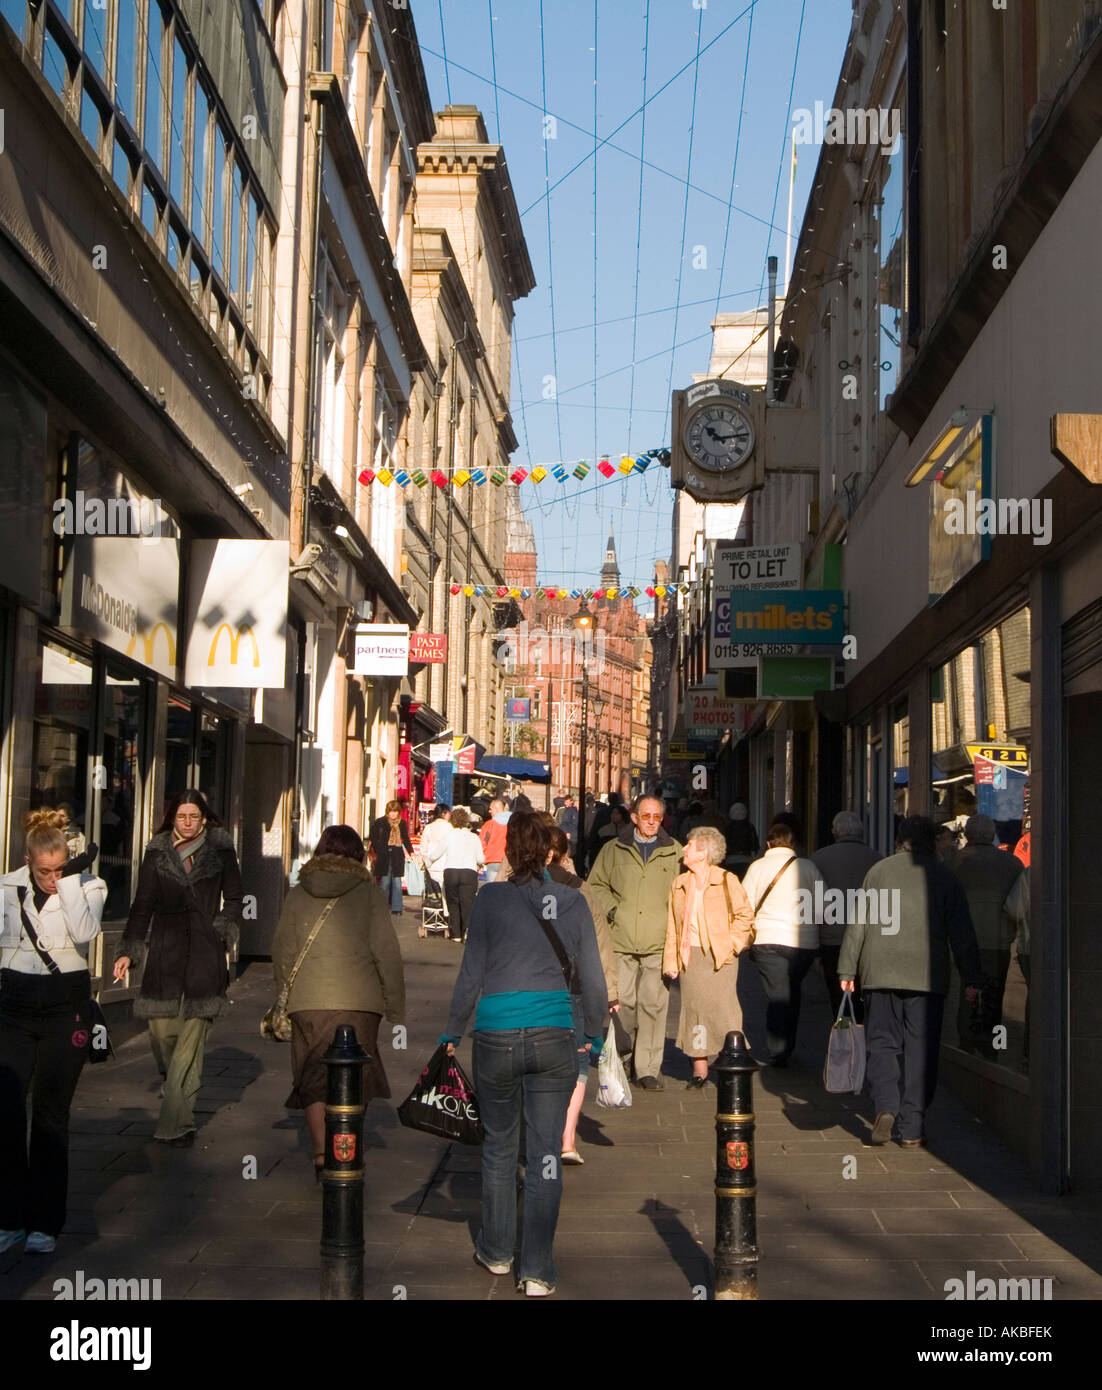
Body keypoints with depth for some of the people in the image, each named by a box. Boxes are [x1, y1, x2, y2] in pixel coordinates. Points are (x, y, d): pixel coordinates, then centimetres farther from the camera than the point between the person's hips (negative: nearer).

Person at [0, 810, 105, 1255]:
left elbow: (85, 932, -21)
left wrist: (71, 877, -21)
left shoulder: (88, 886, -3)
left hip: (66, 1007, -2)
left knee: (51, 1114, 2)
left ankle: (45, 1223, 13)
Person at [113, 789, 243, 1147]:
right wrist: (128, 951, 1)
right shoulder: (157, 852, 8)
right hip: (164, 953, 2)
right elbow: (143, 905, 8)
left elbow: (234, 899, 15)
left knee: (192, 1036, -10)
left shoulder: (220, 850, 6)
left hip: (204, 955, -2)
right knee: (161, 1031, -1)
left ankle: (176, 1124, -9)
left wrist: (223, 933, 2)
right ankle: (174, 1089, 28)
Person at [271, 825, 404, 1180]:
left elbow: (281, 952, 9)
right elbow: (386, 951, -2)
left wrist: (283, 1003, 20)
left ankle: (322, 1154, 0)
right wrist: (396, 1006, 4)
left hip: (307, 1000, 2)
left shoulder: (298, 894, 8)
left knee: (314, 1079, 9)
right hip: (359, 1000, -2)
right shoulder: (368, 891, 0)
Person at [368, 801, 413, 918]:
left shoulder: (402, 823, 10)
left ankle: (396, 908, 1)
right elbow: (374, 838, 3)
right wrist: (376, 852, -6)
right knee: (385, 882, -1)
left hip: (397, 856, 2)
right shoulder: (380, 822, 2)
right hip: (384, 856, -2)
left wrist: (411, 852, 7)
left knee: (397, 882, -2)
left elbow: (406, 839, 16)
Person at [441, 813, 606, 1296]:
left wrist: (452, 1033, 10)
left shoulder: (491, 898, -4)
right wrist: (595, 1036, 19)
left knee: (499, 1146, 17)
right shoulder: (573, 902, 2)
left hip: (496, 1036, -1)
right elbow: (592, 979, 6)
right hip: (554, 1038, 1)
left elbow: (471, 975, -1)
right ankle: (537, 1271, 8)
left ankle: (496, 1252, 29)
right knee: (545, 1153, 6)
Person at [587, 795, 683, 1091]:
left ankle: (648, 1068, 1)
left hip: (658, 941, -1)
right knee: (623, 1000, 0)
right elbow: (596, 884, 17)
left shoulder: (674, 852, 10)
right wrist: (611, 909, 1)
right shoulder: (614, 850, 11)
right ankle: (638, 1046, 26)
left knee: (653, 1003, -6)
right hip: (621, 940, 1)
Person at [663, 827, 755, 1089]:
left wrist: (730, 944, -8)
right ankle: (699, 1070, 11)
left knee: (723, 1008, -7)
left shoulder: (726, 881, -4)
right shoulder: (679, 883, 13)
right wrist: (671, 960, 8)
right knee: (694, 1009, 4)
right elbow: (672, 925, 14)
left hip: (719, 956, -5)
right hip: (689, 956, 5)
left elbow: (744, 915, -1)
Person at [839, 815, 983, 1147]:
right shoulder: (944, 876, 5)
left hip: (881, 972, 1)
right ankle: (912, 1128, 5)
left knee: (883, 1043, 10)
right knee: (920, 1049, 5)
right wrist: (971, 978, 8)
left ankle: (885, 1106, -11)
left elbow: (857, 923, 5)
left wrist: (847, 970, 9)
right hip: (927, 975, 0)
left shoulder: (879, 871, 7)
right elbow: (961, 931, 4)